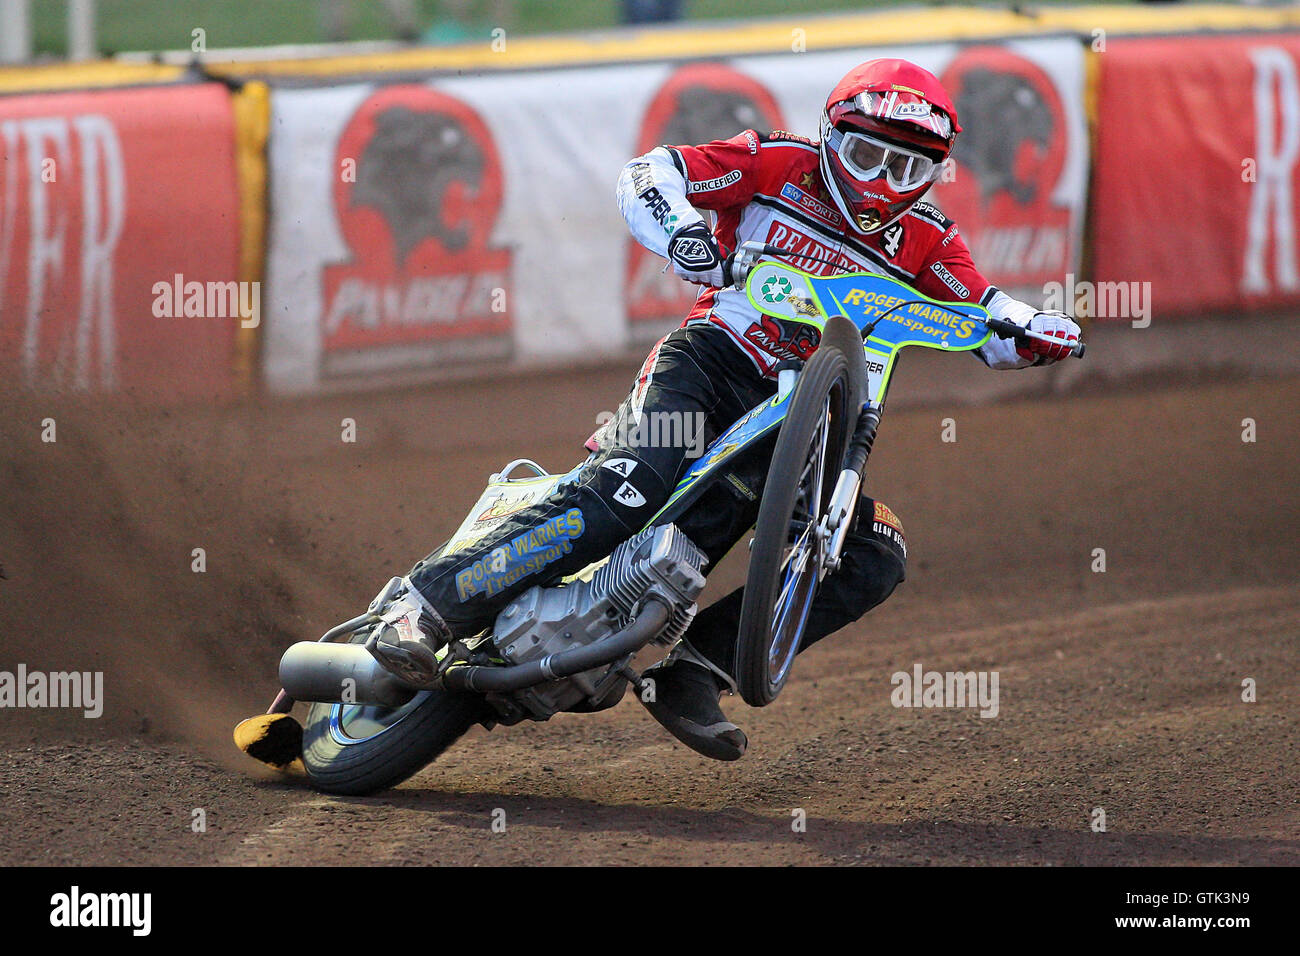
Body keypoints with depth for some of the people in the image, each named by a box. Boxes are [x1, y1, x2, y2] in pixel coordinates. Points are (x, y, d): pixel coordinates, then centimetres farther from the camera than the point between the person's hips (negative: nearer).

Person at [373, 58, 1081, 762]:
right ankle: (426, 610, -33)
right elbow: (647, 175, -4)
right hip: (707, 361, -5)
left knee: (877, 558, -12)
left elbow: (994, 324, 12)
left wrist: (1036, 331, -12)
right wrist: (687, 235, -24)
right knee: (628, 492, -31)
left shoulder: (924, 243, 11)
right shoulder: (779, 166, 2)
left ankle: (692, 666, -13)